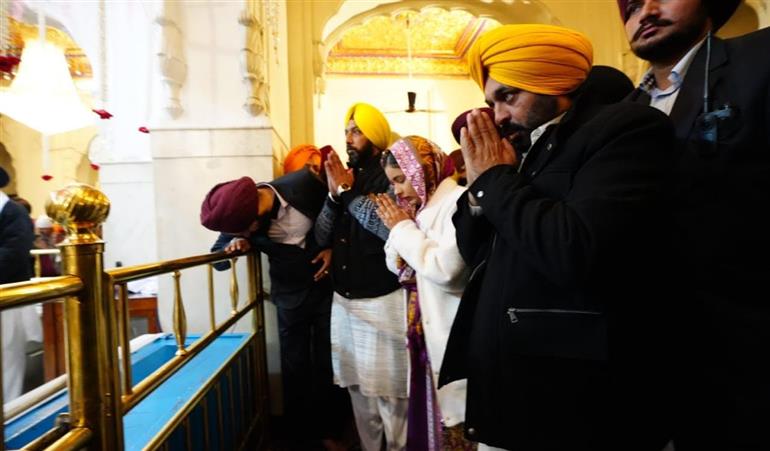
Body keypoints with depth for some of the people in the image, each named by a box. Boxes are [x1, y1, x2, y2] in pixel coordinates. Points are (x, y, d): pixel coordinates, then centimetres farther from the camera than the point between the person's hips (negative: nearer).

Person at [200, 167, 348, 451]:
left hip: (328, 286, -1)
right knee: (295, 368, 8)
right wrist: (235, 245, -22)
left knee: (328, 364, 9)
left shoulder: (304, 183, -20)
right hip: (290, 297, 1)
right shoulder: (240, 215, -14)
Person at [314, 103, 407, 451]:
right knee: (358, 386, 16)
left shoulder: (390, 177, -9)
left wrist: (348, 191, -18)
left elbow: (393, 228, -27)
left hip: (380, 301, -6)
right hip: (343, 299, 7)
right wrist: (334, 194, -10)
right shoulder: (345, 175, 10)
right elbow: (322, 237, 6)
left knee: (387, 390, 1)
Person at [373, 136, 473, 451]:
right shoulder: (423, 206, 12)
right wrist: (398, 228, -3)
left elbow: (446, 268, -28)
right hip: (426, 331, 8)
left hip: (454, 335, -8)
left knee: (457, 425, 4)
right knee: (429, 414, 19)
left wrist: (403, 227, -15)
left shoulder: (460, 200, -15)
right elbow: (397, 266, 14)